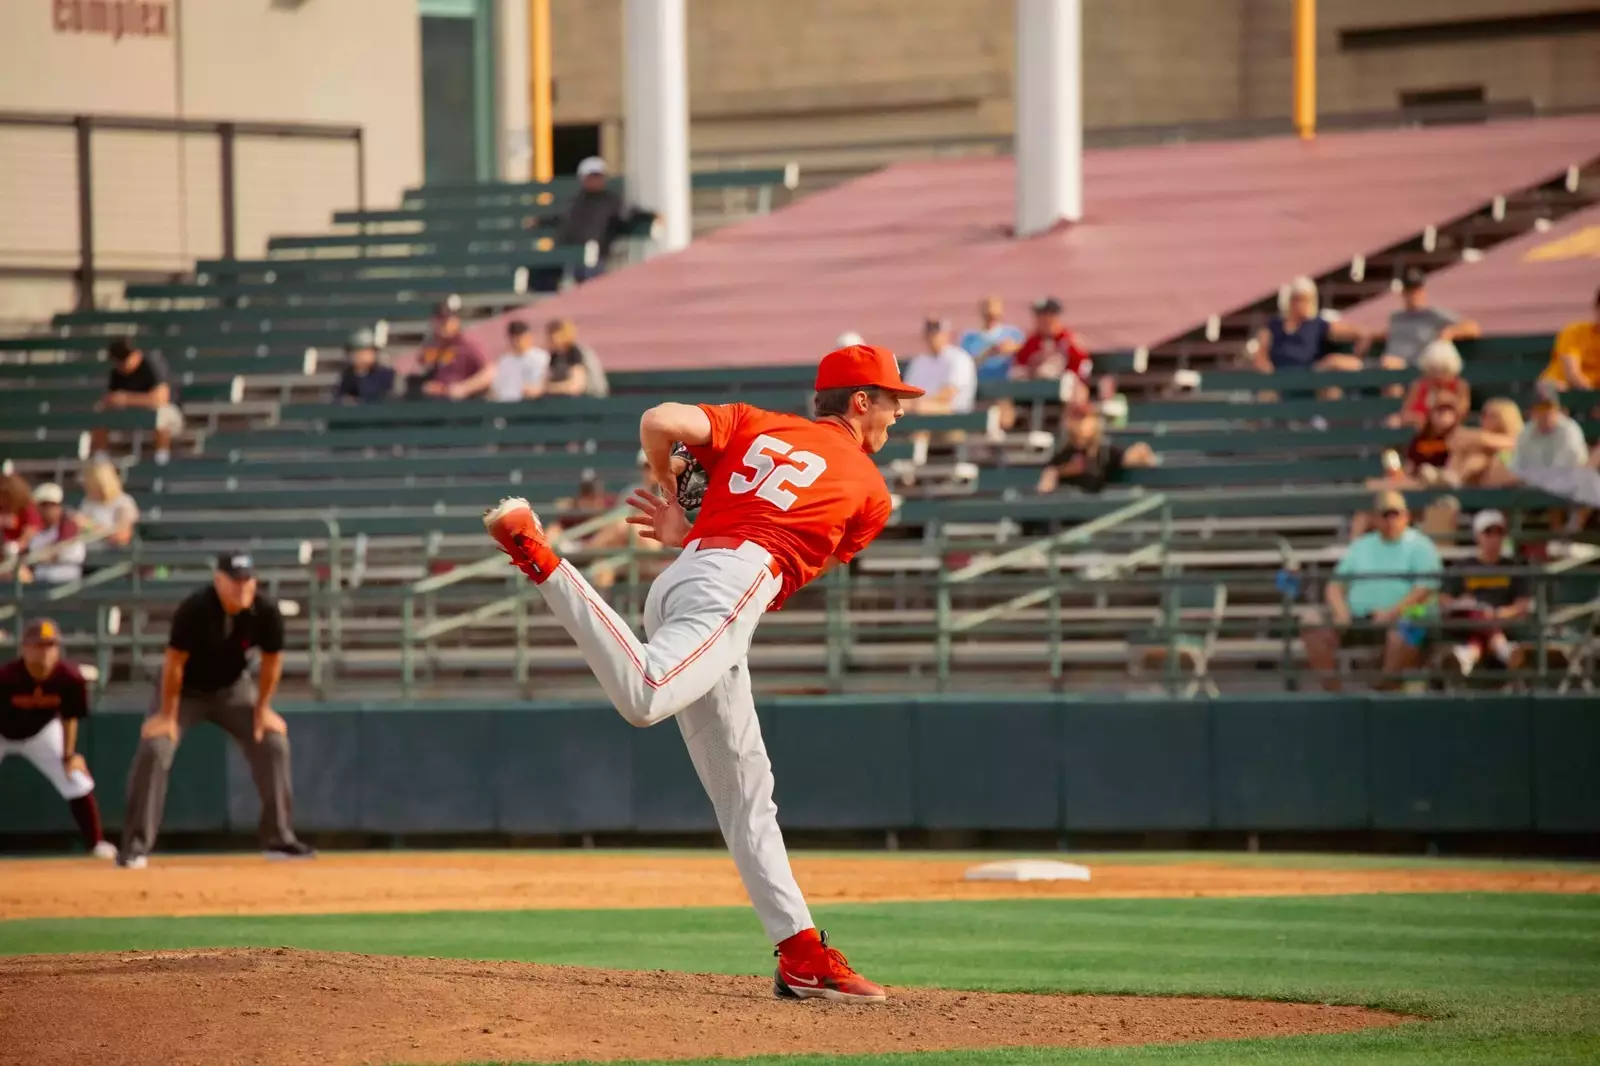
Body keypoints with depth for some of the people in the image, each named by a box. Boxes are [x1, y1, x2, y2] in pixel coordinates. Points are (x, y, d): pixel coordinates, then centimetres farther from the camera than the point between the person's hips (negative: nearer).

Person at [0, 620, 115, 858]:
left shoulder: (70, 678, -26)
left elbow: (69, 718, -10)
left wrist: (69, 755, -7)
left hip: (41, 733, 3)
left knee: (76, 779, -3)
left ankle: (96, 843, 11)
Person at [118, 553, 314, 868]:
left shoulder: (266, 614, -22)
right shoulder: (194, 609, -33)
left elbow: (272, 660, -6)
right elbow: (175, 662, -25)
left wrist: (262, 708, -2)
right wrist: (167, 715, -20)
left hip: (233, 688, 4)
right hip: (186, 689, -4)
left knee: (274, 742, -4)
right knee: (155, 748, -20)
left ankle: (279, 839, 9)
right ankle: (135, 846, -14)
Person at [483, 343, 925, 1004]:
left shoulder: (754, 425, 26)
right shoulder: (871, 491, 17)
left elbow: (660, 421, 9)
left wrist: (668, 487, 27)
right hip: (729, 587, -7)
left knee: (745, 794, 8)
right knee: (643, 698, -33)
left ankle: (801, 955, 7)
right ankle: (539, 558, -32)